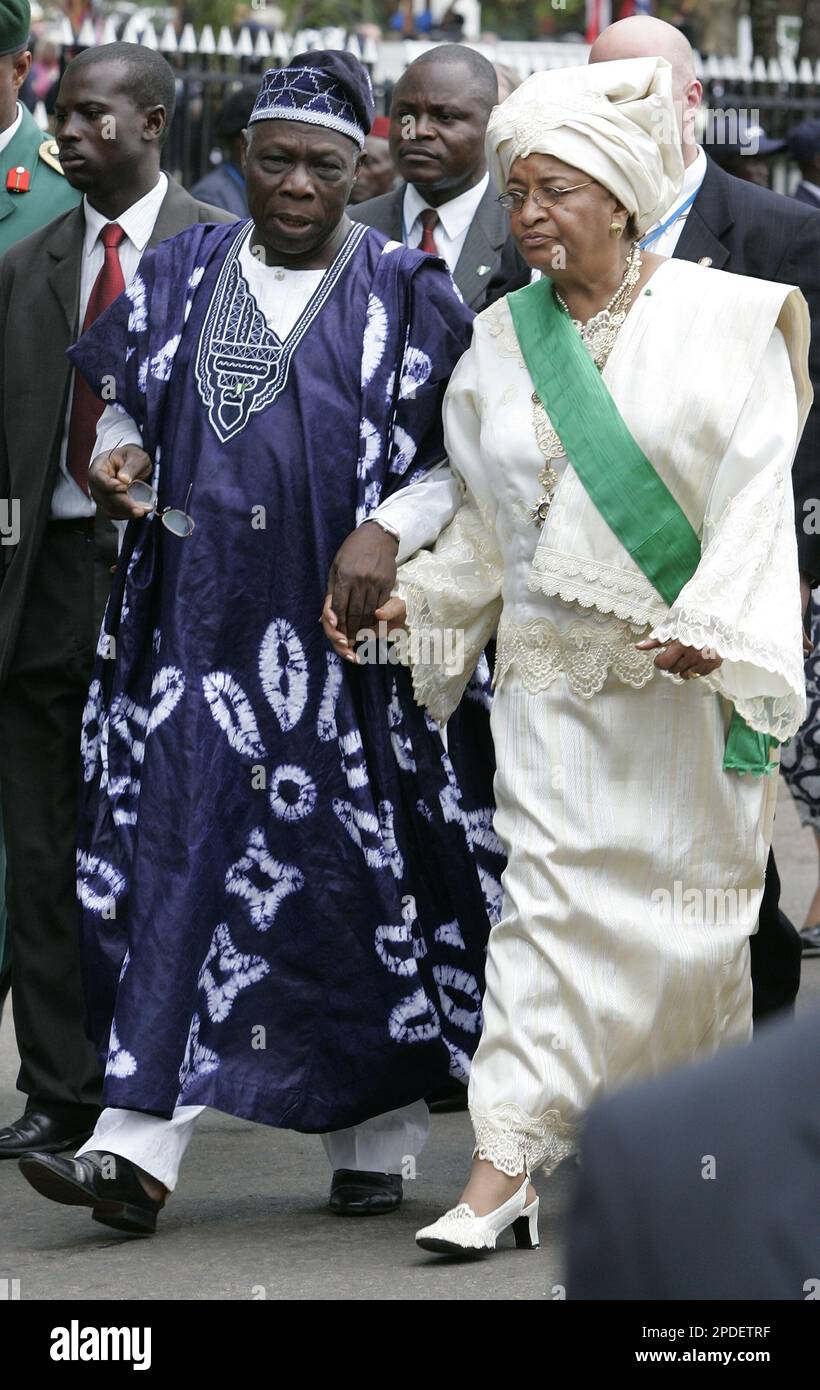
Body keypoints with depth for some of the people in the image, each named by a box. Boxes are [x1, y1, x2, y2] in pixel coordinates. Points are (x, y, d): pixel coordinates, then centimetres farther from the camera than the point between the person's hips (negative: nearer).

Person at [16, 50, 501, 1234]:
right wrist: (119, 453, 0)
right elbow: (124, 397, 21)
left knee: (356, 871, 2)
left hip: (342, 635, -2)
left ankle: (377, 1138, 15)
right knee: (174, 858, -4)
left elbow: (465, 458, -1)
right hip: (200, 622, 3)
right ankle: (140, 1147, -8)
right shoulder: (183, 276, 9)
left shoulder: (405, 294, 0)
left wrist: (391, 535, -17)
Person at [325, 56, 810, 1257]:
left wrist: (713, 629, -19)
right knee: (547, 890, -8)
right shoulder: (501, 340, 8)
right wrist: (409, 599, 0)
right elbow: (484, 524, 14)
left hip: (690, 669, -2)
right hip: (552, 667, 2)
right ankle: (508, 1166, -12)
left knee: (695, 895, 5)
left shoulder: (723, 321, -3)